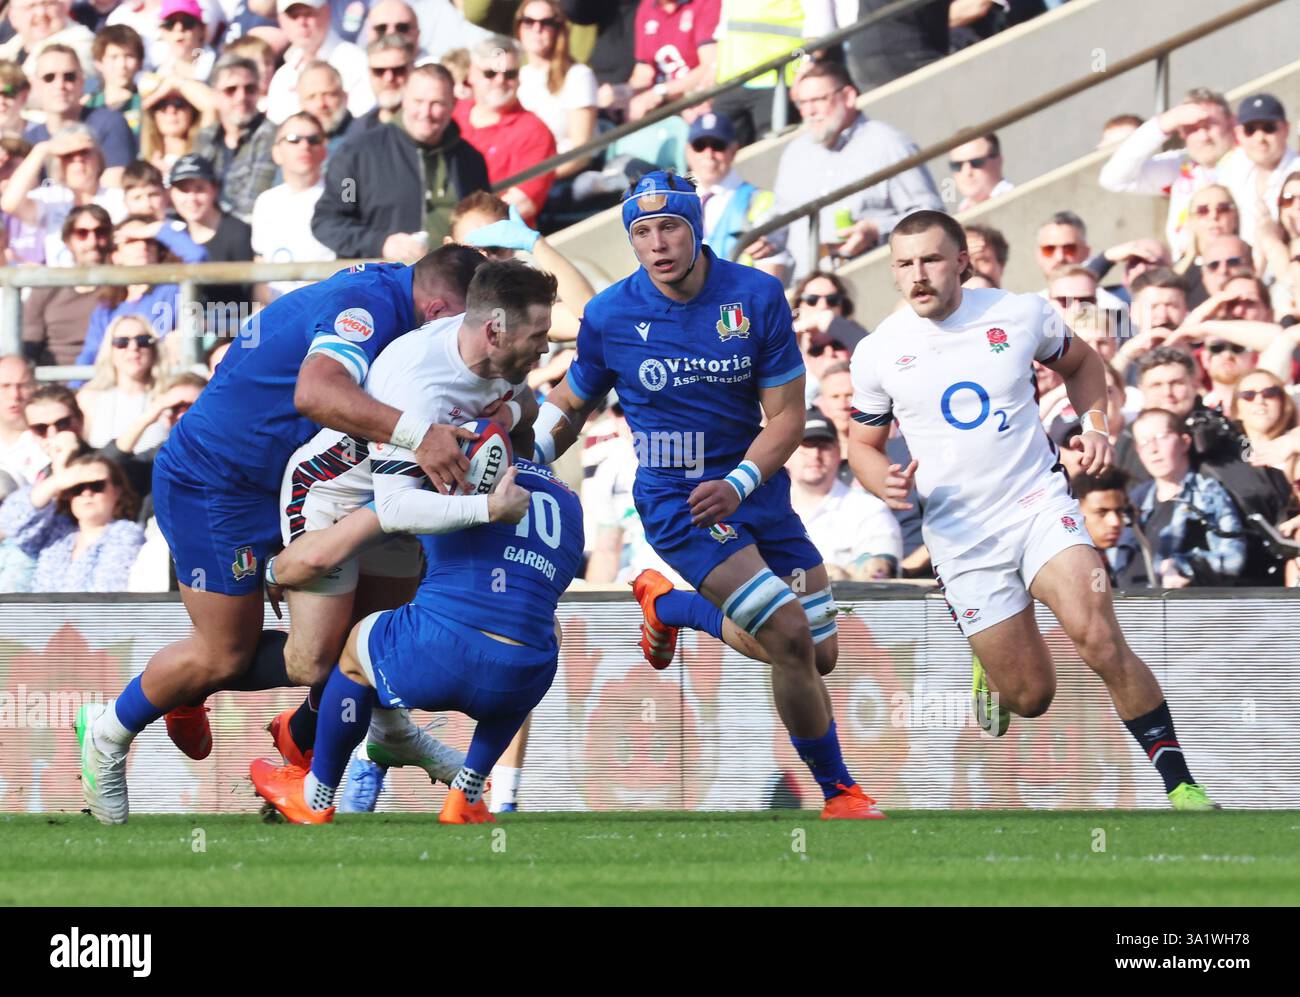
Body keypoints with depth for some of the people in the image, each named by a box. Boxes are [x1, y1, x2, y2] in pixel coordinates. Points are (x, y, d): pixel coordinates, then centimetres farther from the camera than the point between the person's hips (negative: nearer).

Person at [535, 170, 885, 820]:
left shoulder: (757, 296, -8)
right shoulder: (610, 316, -10)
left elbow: (787, 416, -6)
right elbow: (571, 404, 8)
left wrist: (738, 484, -22)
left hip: (756, 491, 4)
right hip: (675, 502, -4)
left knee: (818, 656, 11)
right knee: (790, 634, -21)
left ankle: (670, 604, 33)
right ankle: (837, 791, -2)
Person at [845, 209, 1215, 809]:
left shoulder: (1021, 315, -2)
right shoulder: (877, 353, -2)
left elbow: (1080, 362, 19)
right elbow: (863, 444, 12)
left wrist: (1095, 424, 2)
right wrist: (885, 483, -10)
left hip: (1039, 505, -1)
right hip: (961, 536, 1)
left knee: (1097, 635, -26)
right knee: (1031, 697, 1)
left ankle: (1179, 784, -17)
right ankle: (992, 671, 41)